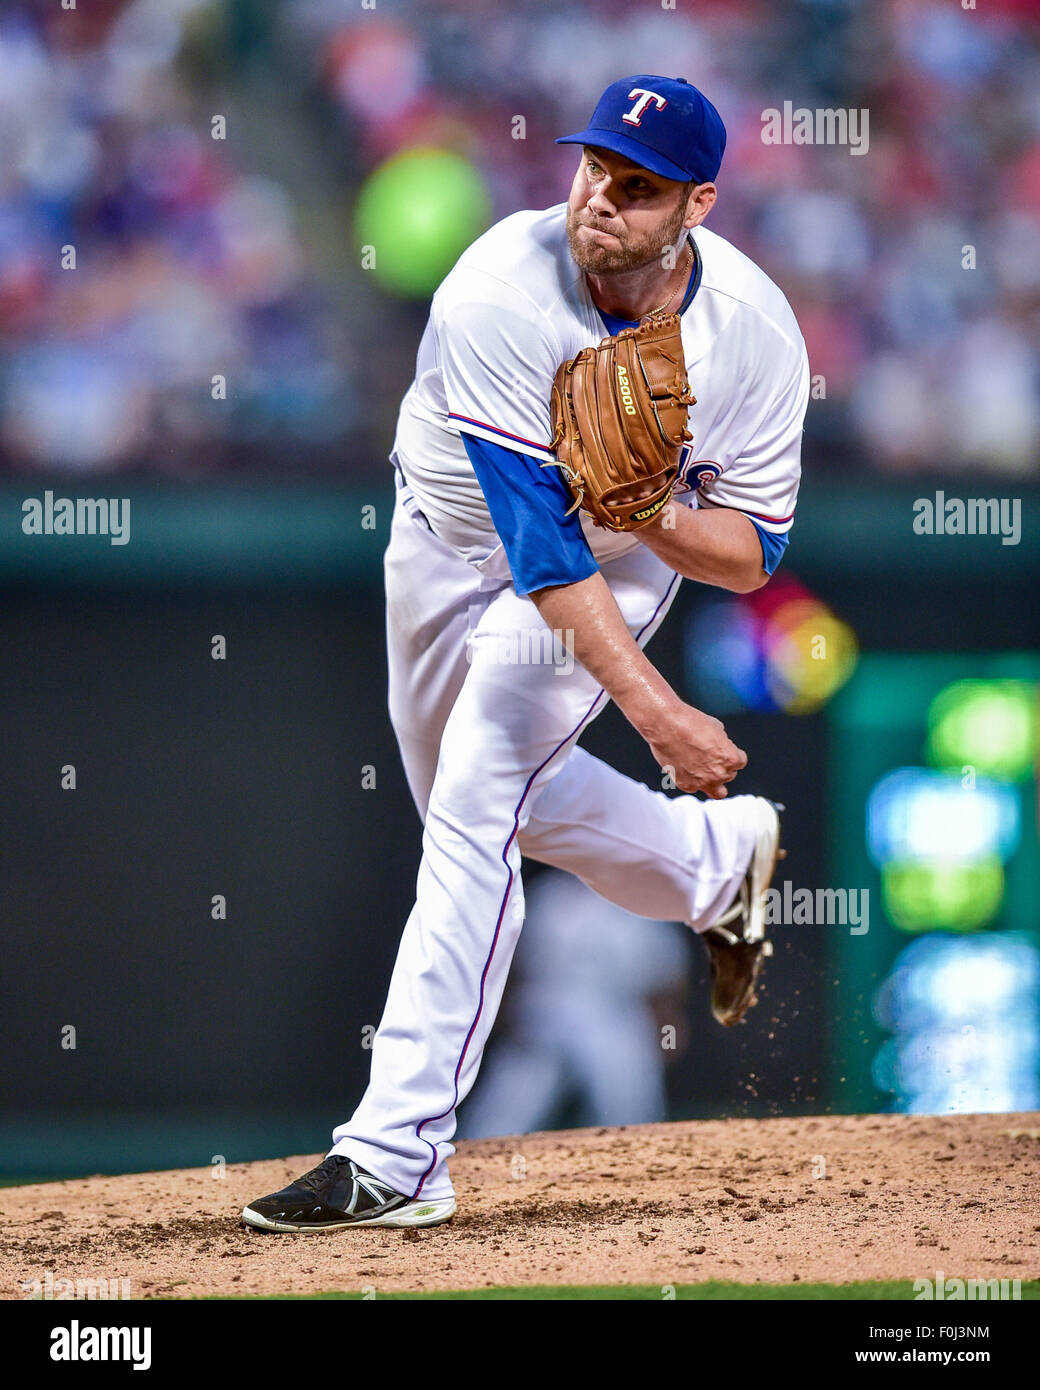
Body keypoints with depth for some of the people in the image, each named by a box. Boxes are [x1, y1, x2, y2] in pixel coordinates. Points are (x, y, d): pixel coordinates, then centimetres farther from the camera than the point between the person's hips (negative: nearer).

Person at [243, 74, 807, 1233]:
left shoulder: (754, 332, -26)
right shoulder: (500, 297, -34)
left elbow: (752, 554, -16)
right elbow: (535, 537, -38)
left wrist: (650, 515, -39)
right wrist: (654, 711, -45)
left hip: (618, 560, -2)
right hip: (450, 536, 2)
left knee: (476, 807, -18)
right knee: (471, 796, 20)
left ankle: (396, 1154, -19)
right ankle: (717, 862, 46)